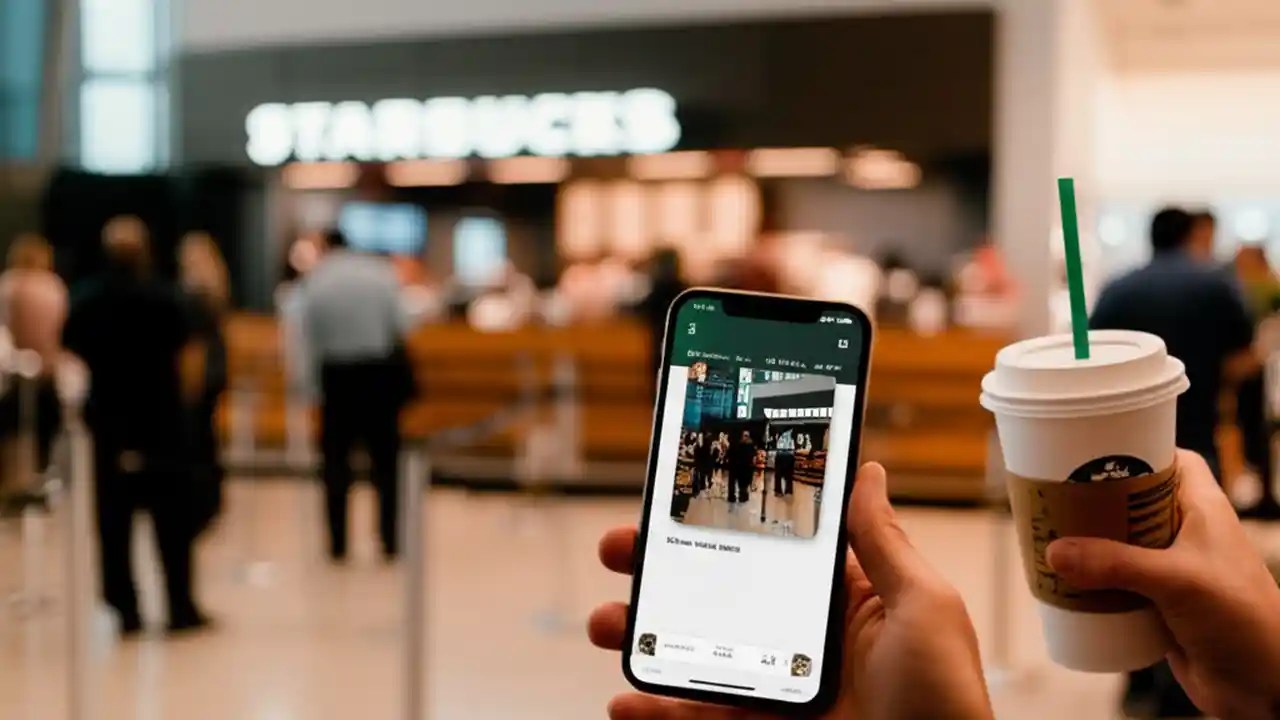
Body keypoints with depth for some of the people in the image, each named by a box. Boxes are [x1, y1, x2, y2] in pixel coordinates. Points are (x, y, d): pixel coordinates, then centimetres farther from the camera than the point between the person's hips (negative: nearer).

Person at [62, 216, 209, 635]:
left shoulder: (85, 303, 1)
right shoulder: (164, 299, -7)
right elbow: (190, 358, -8)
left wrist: (85, 402, 14)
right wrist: (185, 394, 10)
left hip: (106, 424, 2)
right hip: (162, 424, -2)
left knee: (114, 522, 7)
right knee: (172, 520, 5)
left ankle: (125, 610, 8)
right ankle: (181, 607, 7)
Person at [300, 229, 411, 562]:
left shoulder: (314, 282, -4)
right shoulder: (380, 271, -2)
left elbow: (311, 340, -5)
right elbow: (400, 325, -5)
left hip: (337, 374, -1)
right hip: (382, 371, 1)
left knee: (336, 460, 10)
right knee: (384, 459, 11)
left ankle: (338, 544, 10)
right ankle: (389, 541, 12)